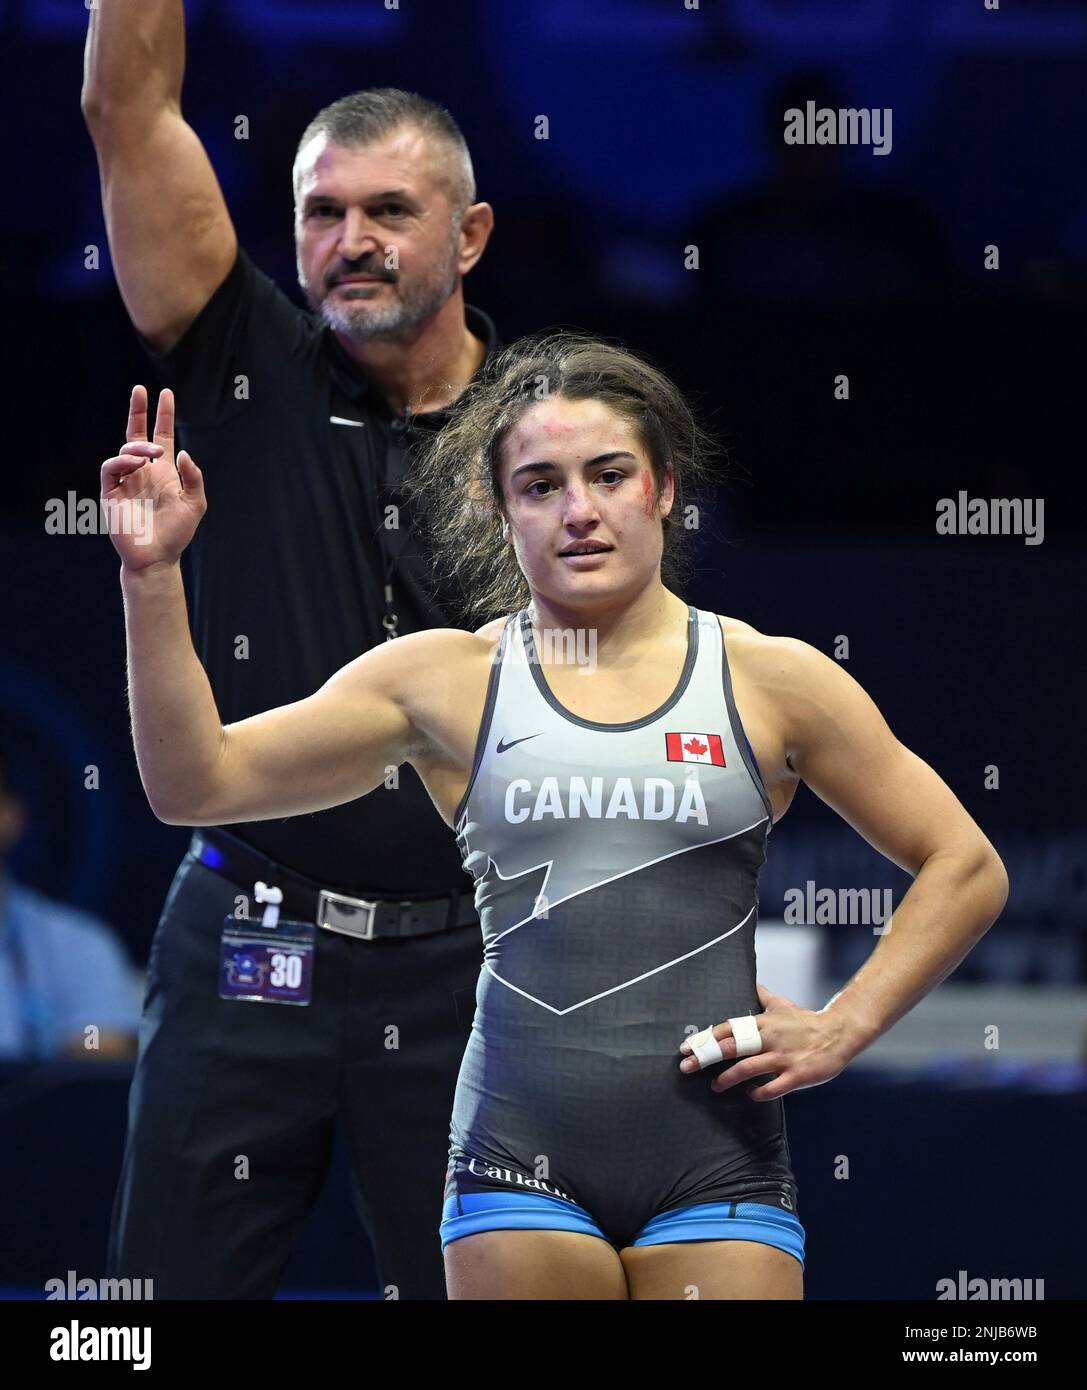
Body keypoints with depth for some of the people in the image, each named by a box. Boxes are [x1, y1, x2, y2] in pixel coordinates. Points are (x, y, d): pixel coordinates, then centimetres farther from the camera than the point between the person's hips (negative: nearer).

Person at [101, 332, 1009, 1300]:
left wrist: (841, 1031, 1)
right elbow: (198, 782, 4)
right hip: (523, 1159, 1)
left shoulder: (767, 679, 6)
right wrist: (154, 574, -5)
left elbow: (967, 869, 12)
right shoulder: (448, 683, 7)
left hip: (714, 1168, 0)